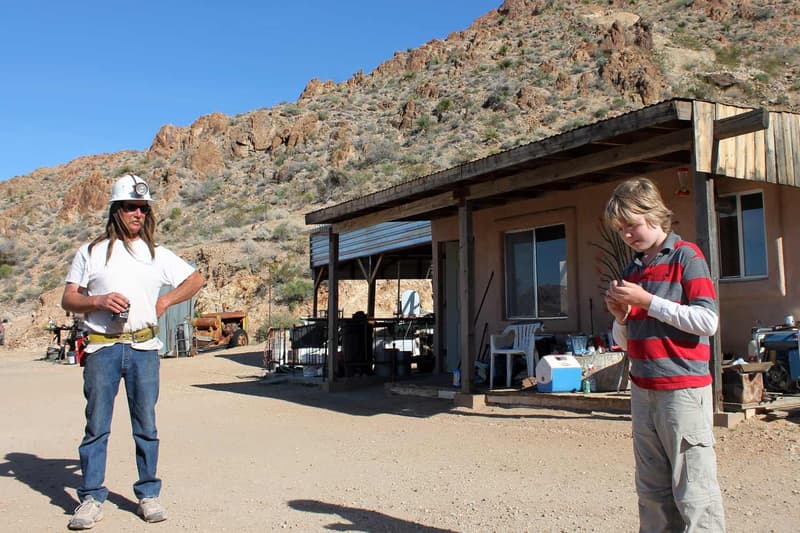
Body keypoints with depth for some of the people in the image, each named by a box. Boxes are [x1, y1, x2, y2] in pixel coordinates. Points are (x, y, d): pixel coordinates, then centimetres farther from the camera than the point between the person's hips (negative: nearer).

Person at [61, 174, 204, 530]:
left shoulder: (158, 255, 13)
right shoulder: (91, 252, 9)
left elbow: (195, 280, 20)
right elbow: (68, 299, 5)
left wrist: (164, 301, 8)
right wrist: (99, 301, -13)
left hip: (144, 347, 1)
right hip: (101, 348, -1)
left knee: (146, 426, 5)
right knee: (96, 426, 1)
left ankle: (148, 495, 14)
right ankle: (91, 497, 11)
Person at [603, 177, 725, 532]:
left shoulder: (686, 255, -3)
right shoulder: (632, 270, 16)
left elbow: (707, 321, -14)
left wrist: (646, 301, -15)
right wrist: (621, 316, -1)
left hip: (683, 389, -7)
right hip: (643, 391, 7)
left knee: (693, 491, -4)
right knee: (652, 491, 10)